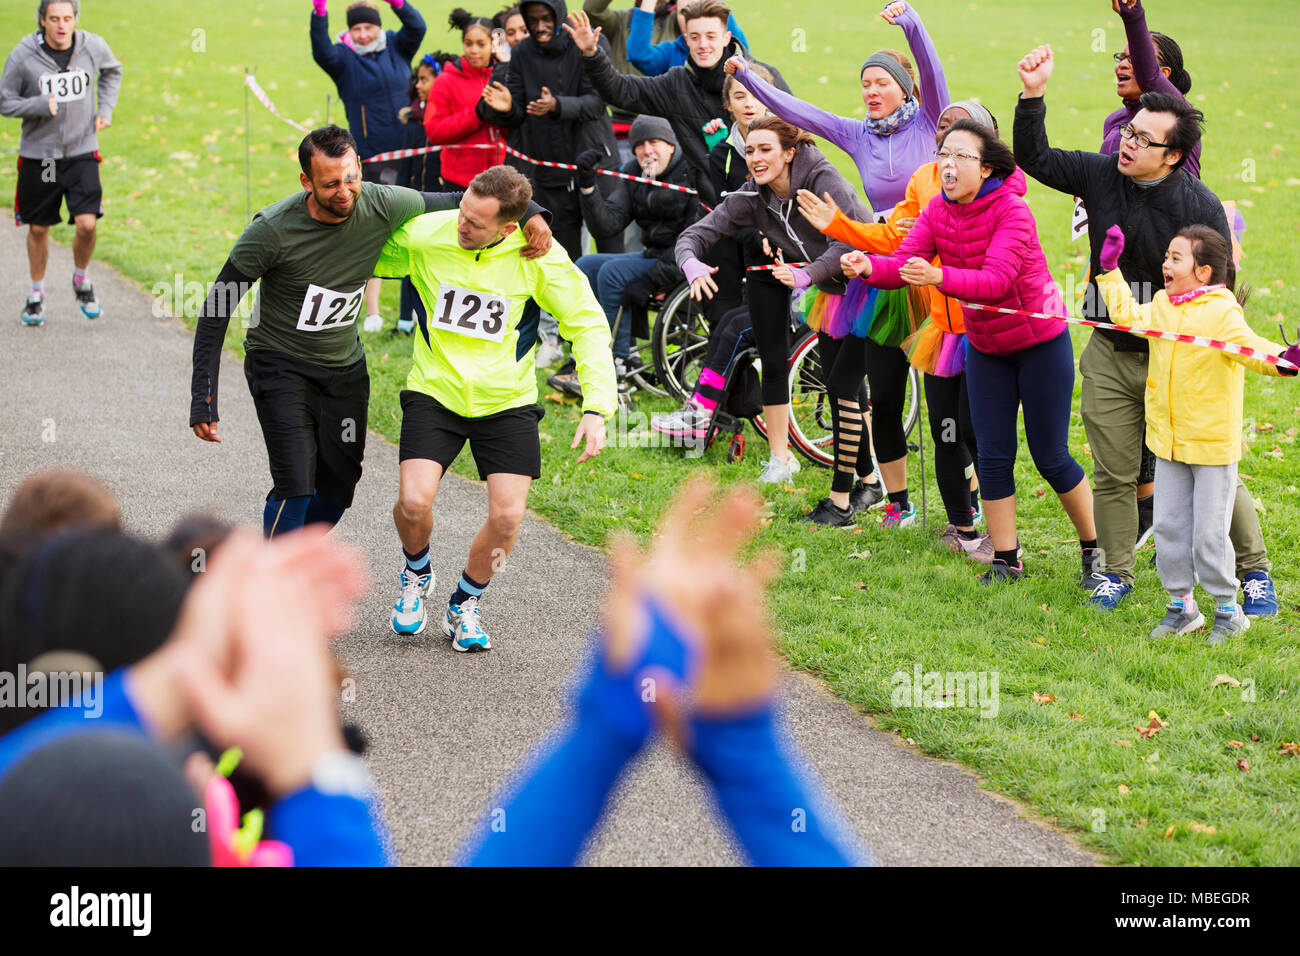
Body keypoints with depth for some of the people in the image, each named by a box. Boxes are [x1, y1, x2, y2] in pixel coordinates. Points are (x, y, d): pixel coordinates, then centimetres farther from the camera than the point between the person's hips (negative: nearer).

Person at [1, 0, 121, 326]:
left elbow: (112, 71, 17)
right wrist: (42, 105, -22)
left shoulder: (93, 47, -6)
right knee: (38, 228, 10)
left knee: (87, 223, -13)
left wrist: (105, 109, 5)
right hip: (38, 155, 0)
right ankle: (36, 294, 30)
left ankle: (81, 280, 16)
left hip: (81, 152, 0)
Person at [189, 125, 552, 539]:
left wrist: (531, 213, -12)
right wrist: (204, 399, -20)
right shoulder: (272, 230, -24)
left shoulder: (381, 205, -15)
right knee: (296, 489, -19)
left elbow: (455, 204, 3)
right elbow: (217, 310, -16)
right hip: (280, 365, -4)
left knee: (338, 490, 10)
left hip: (345, 366, 5)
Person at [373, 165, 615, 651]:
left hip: (506, 401, 0)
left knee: (507, 516, -11)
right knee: (414, 502, -18)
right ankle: (416, 575, 18)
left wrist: (596, 408, -15)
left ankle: (464, 605, 19)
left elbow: (588, 324, -7)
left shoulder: (538, 256, -14)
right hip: (435, 391, 0)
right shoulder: (424, 235, -13)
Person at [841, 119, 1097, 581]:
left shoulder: (1012, 211, -24)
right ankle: (1005, 559, 13)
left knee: (1050, 457, -1)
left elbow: (996, 281, -37)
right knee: (993, 457, 3)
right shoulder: (939, 210, -5)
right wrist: (869, 266, -38)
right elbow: (903, 262, -15)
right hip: (985, 346, 5)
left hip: (1040, 340, -5)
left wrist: (937, 277, -53)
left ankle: (1095, 548, 17)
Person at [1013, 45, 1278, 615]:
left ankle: (1255, 572, 18)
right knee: (1113, 475, 8)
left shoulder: (1200, 206, -14)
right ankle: (1116, 573, 23)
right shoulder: (1102, 175, -3)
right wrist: (1034, 95, -12)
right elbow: (1035, 159, 2)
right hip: (1109, 355, 3)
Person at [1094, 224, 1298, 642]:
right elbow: (1126, 314, 25)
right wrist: (1110, 270, 27)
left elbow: (1249, 347, -31)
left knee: (1209, 533, -1)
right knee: (1168, 527, 11)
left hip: (1213, 444, -7)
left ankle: (1228, 608, 16)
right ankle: (1181, 604, 25)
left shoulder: (1222, 313, -17)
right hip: (1168, 441, 7)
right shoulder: (1160, 307, 6)